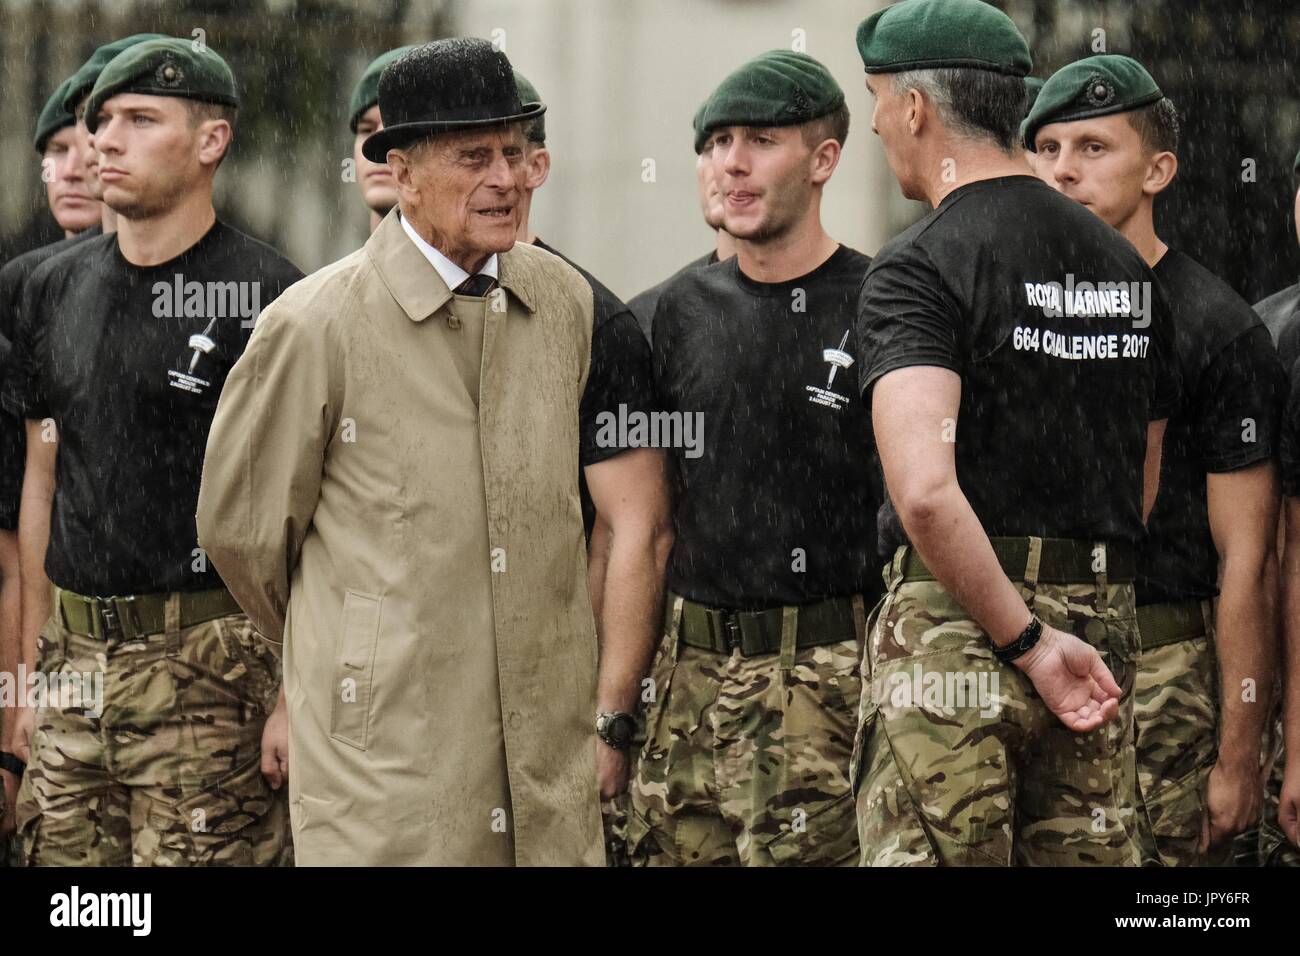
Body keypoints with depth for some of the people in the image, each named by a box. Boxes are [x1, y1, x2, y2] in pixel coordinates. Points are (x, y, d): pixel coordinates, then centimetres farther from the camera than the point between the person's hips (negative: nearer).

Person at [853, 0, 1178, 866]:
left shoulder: (919, 267, -10)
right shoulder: (1126, 265, 13)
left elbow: (926, 491, -24)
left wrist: (1026, 640, -18)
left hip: (955, 627, -7)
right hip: (1104, 624, 7)